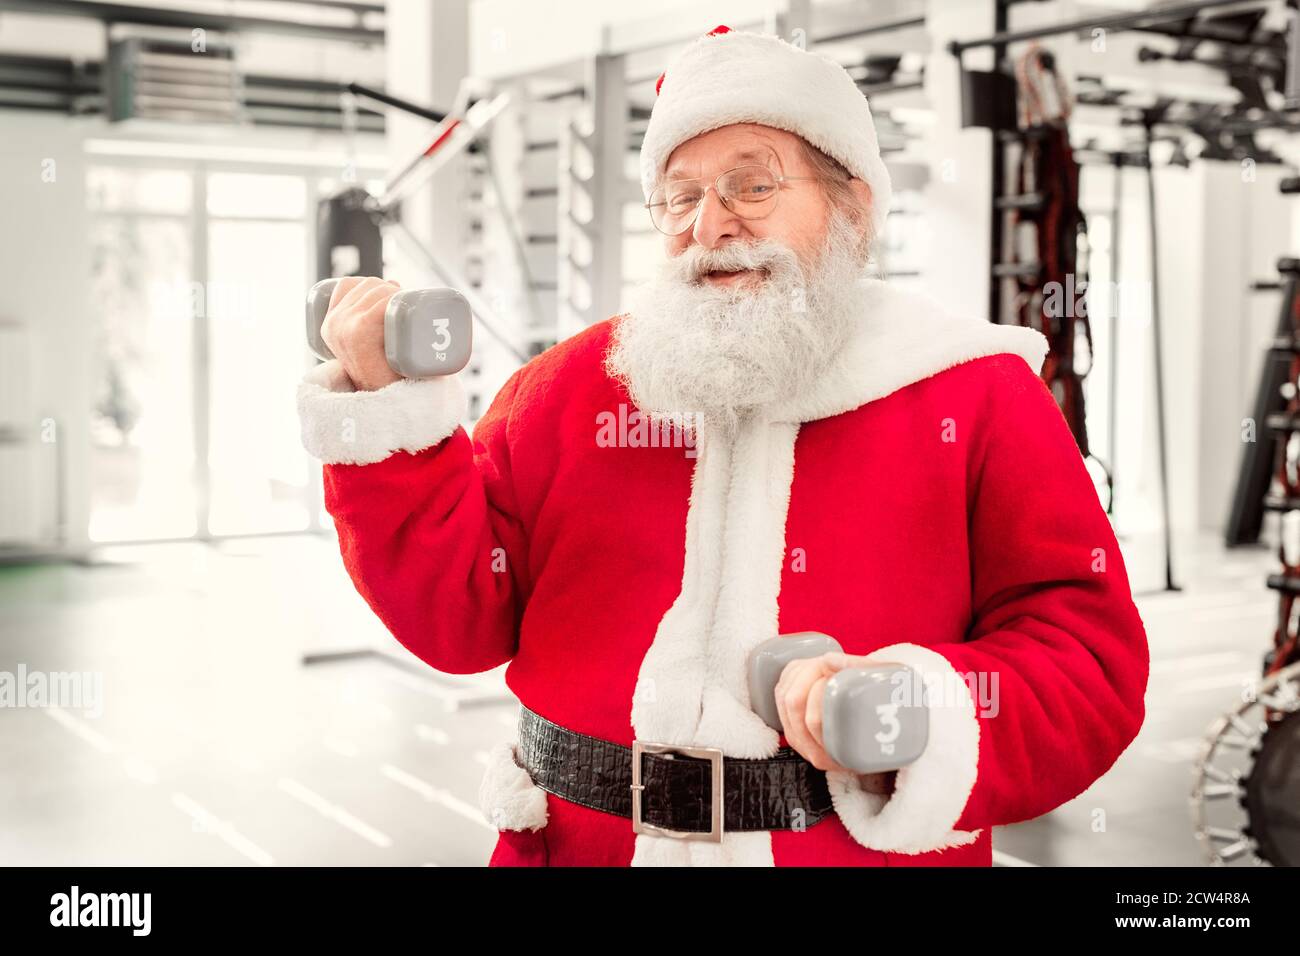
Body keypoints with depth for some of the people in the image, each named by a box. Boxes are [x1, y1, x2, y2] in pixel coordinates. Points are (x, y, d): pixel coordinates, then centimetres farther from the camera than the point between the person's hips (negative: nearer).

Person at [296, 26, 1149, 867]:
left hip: (869, 843, -1)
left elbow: (1093, 658, -5)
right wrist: (393, 414, -9)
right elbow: (462, 616, 3)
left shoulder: (979, 397, -1)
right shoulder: (572, 385, 6)